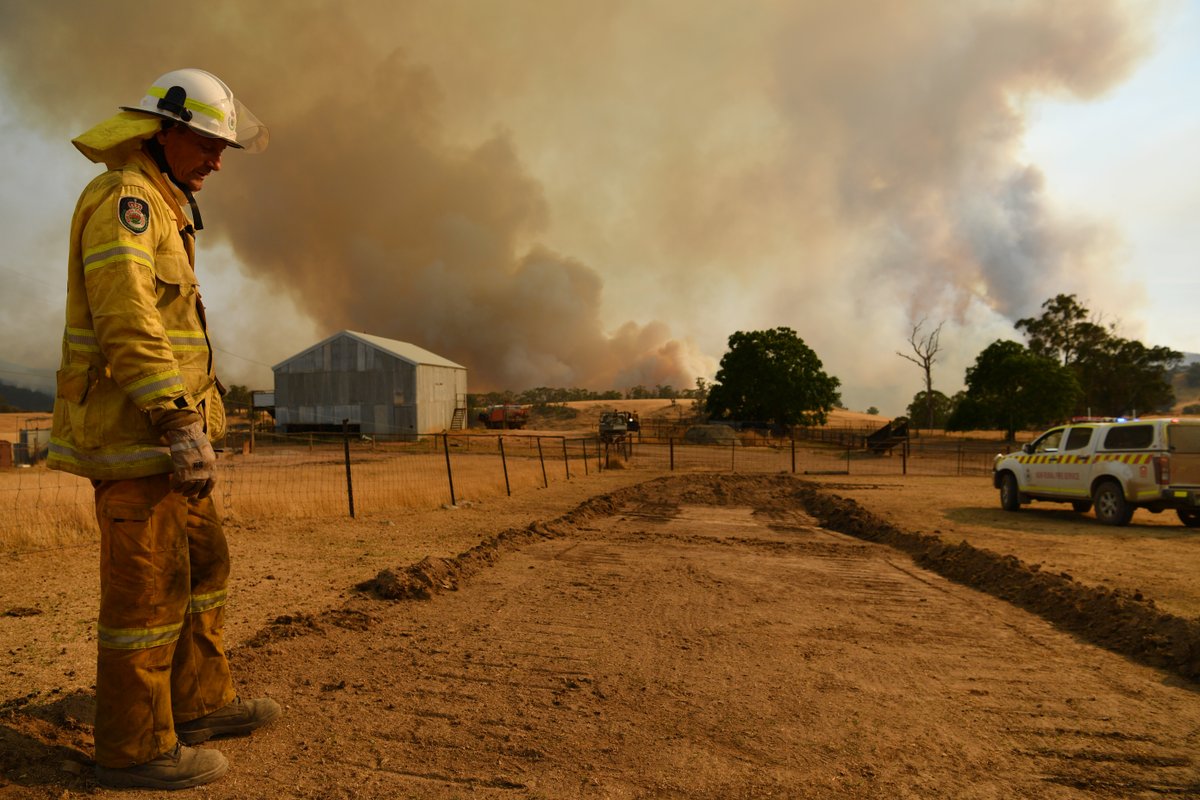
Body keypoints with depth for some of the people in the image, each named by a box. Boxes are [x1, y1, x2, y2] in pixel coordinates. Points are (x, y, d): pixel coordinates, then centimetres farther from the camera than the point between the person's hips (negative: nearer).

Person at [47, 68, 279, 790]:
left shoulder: (162, 209, 22)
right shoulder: (125, 198, -11)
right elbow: (126, 321, -23)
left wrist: (192, 420, 26)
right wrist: (180, 424, -27)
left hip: (163, 430, 10)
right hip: (133, 431, -10)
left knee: (204, 562, 14)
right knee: (149, 587, -4)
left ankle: (200, 704, 26)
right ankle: (136, 749, 8)